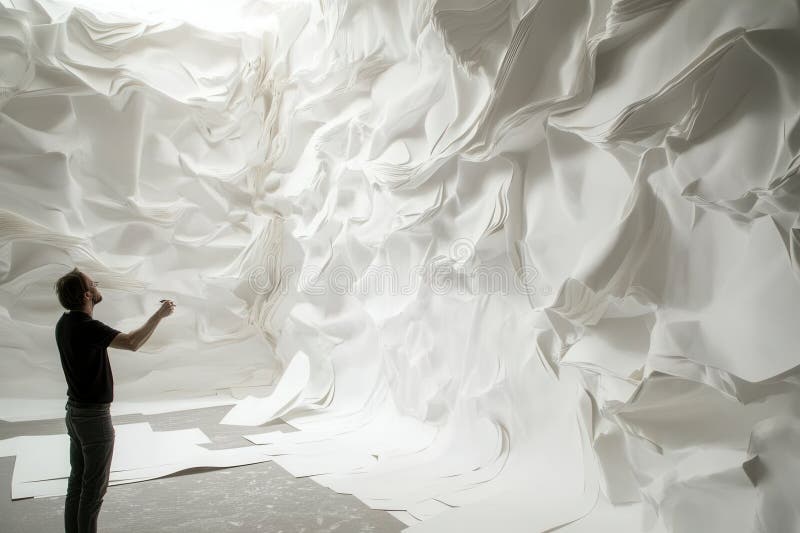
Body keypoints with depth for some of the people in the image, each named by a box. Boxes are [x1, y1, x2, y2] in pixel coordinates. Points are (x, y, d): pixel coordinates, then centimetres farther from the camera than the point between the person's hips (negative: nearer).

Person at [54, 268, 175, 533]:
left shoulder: (65, 323, 5)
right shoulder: (87, 327, -25)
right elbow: (132, 343, -38)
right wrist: (159, 315, -27)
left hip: (74, 412, 9)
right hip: (94, 416, -9)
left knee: (77, 482, 17)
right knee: (94, 488, 2)